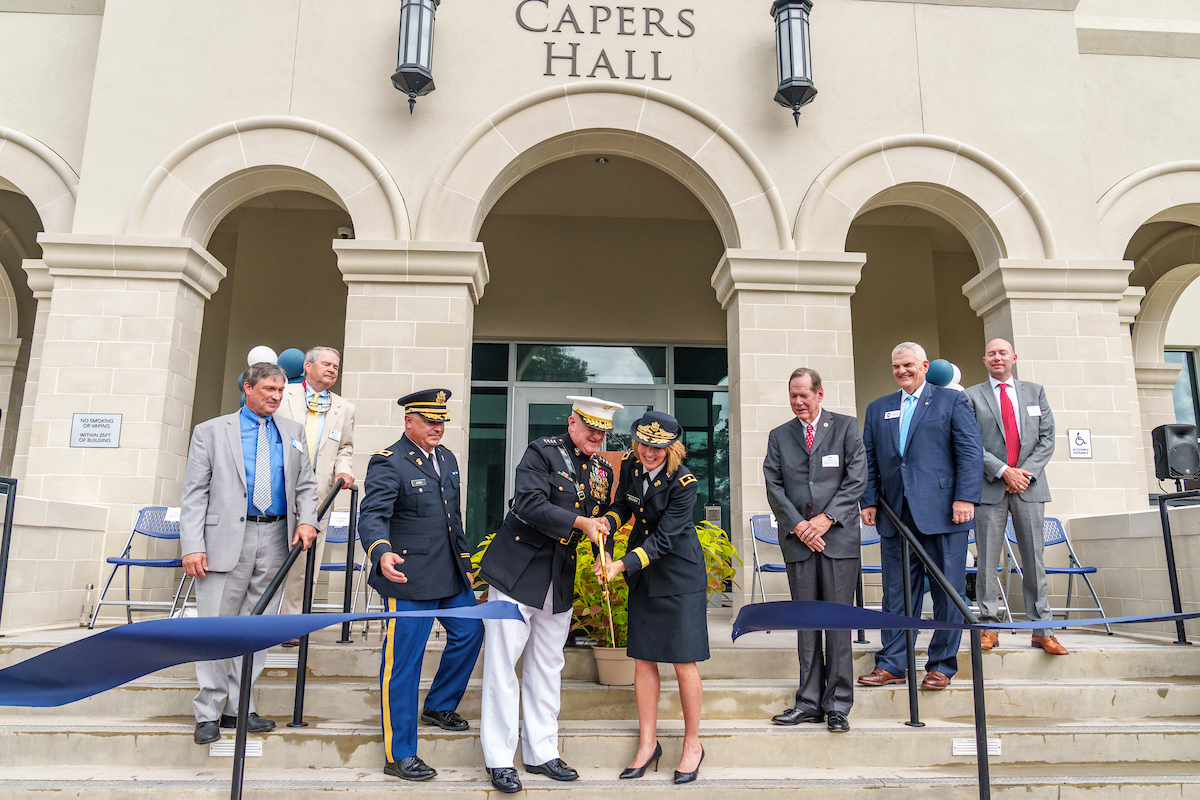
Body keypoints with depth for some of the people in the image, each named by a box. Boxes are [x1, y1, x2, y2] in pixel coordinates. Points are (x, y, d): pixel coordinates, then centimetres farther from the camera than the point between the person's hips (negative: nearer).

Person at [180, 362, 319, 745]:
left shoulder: (293, 433, 14)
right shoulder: (210, 432, 4)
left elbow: (305, 485, 16)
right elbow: (195, 494, 0)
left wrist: (306, 520, -3)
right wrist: (192, 547, -9)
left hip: (274, 540, 3)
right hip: (226, 540, -3)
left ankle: (238, 708, 19)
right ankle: (208, 713, 11)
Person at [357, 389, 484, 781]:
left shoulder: (448, 459, 13)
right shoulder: (388, 463, -12)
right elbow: (372, 516, -24)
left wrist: (465, 562, 20)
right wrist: (382, 554, -43)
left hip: (450, 573, 8)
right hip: (410, 576, -8)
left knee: (469, 632, 15)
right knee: (403, 661, -1)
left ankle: (438, 706, 38)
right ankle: (399, 755, 11)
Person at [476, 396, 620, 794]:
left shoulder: (603, 471, 10)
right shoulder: (542, 452, -8)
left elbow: (600, 523, 15)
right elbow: (531, 505, -20)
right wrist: (580, 522, -26)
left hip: (561, 580, 6)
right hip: (517, 571, -6)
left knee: (547, 668, 14)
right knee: (502, 663, 0)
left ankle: (541, 753, 25)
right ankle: (499, 759, 12)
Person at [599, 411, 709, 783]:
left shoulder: (683, 482, -20)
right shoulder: (630, 467, -3)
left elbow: (663, 539, -22)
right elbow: (622, 505, 13)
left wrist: (621, 566, -30)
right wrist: (607, 521, -10)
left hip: (679, 574, -5)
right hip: (641, 574, 5)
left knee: (683, 663, -1)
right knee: (642, 659, 7)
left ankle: (692, 744, 18)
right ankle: (648, 744, 21)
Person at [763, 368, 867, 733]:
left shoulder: (846, 427, 7)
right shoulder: (779, 436, 13)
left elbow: (857, 478, -1)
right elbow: (774, 486, 7)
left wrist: (826, 518, -9)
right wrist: (798, 525, -6)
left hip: (838, 536, -2)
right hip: (798, 539, 2)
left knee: (838, 620, -2)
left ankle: (838, 705, 6)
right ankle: (809, 703, 11)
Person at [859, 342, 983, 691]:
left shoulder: (952, 400, 6)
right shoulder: (878, 408, 17)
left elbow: (971, 451, -2)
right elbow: (869, 460, 16)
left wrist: (965, 498, -11)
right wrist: (869, 501, 5)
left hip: (943, 513, -3)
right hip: (896, 515, 3)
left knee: (948, 592, 3)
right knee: (896, 592, 7)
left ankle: (942, 666, 14)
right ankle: (892, 664, 13)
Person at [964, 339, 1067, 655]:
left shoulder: (1035, 391, 14)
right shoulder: (971, 396, 6)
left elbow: (1047, 438, 8)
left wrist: (1027, 472, -6)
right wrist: (1003, 471, -12)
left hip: (1029, 486, 2)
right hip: (990, 487, -2)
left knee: (1034, 559, 4)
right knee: (988, 561, 0)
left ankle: (1042, 631, 8)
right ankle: (989, 626, 7)